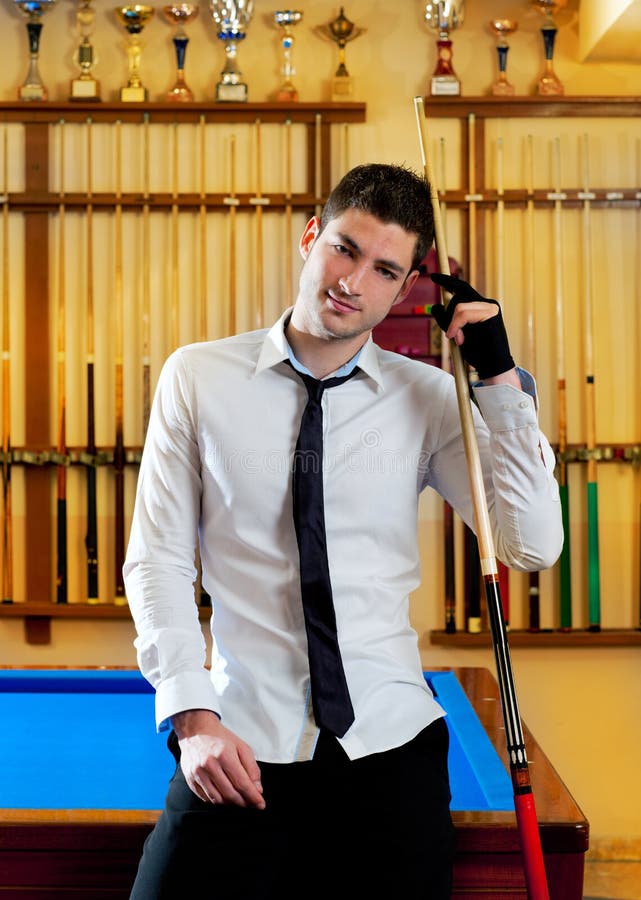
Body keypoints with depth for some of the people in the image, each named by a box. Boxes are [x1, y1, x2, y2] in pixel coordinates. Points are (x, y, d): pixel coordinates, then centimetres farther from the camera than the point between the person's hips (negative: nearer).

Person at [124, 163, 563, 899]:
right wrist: (193, 716, -10)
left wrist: (498, 378, -11)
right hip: (242, 749, 0)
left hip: (389, 741, 1)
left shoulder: (429, 398, 1)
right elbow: (157, 559, -1)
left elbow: (533, 548, -7)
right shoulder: (198, 377, 0)